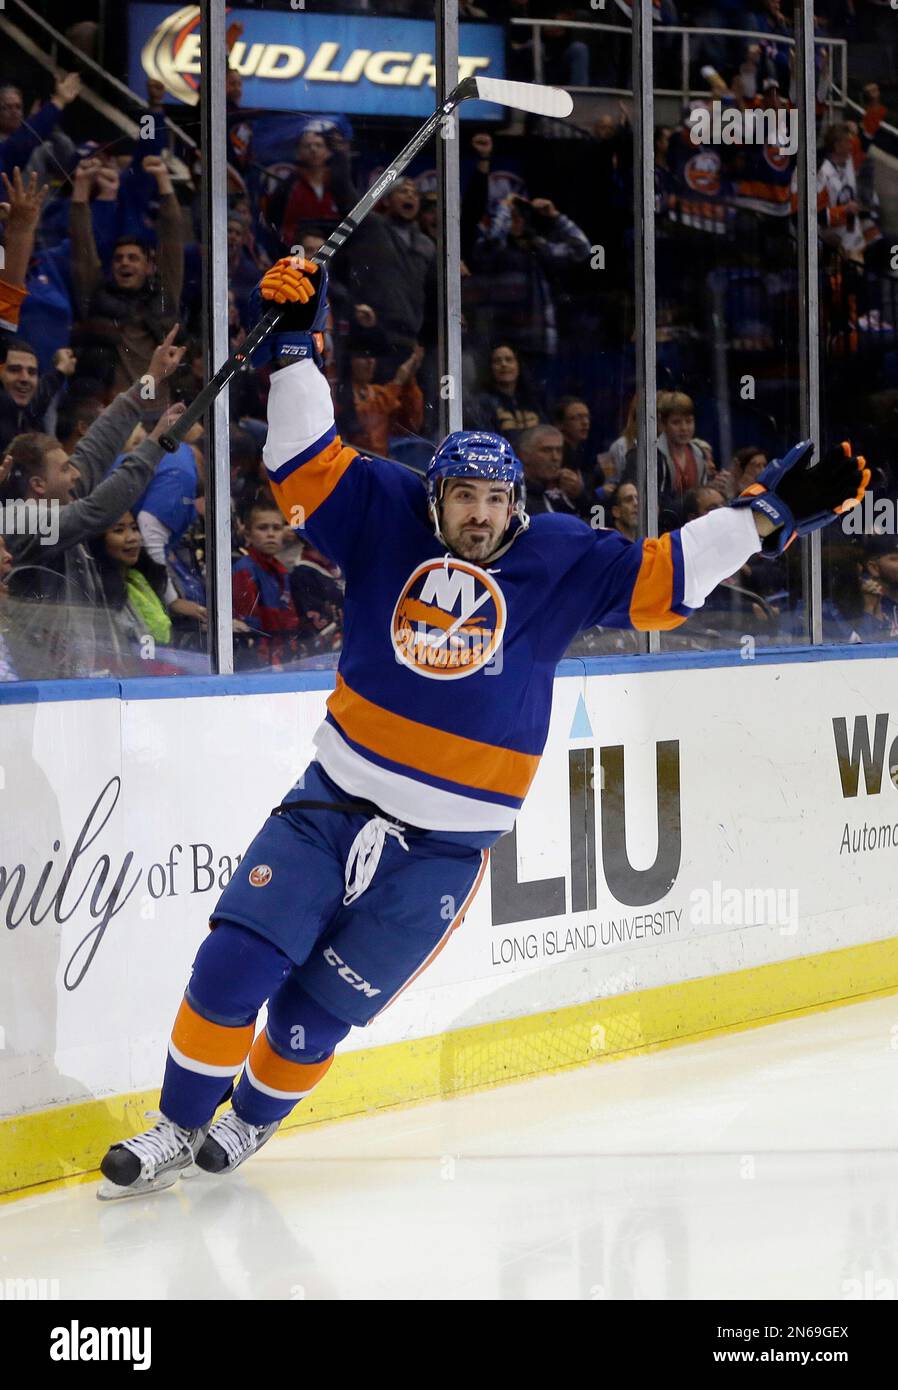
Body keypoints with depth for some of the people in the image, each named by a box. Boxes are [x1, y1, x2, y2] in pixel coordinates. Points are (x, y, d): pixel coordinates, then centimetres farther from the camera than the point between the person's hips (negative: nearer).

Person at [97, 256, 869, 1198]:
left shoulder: (558, 562, -2)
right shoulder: (386, 521, 0)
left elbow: (661, 578, -3)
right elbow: (308, 465, -1)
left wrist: (772, 512, -8)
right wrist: (295, 346, -10)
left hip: (444, 847, -1)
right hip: (331, 804, 1)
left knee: (314, 1011, 2)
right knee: (233, 965, -10)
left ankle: (252, 1120, 31)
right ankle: (179, 1129, 9)